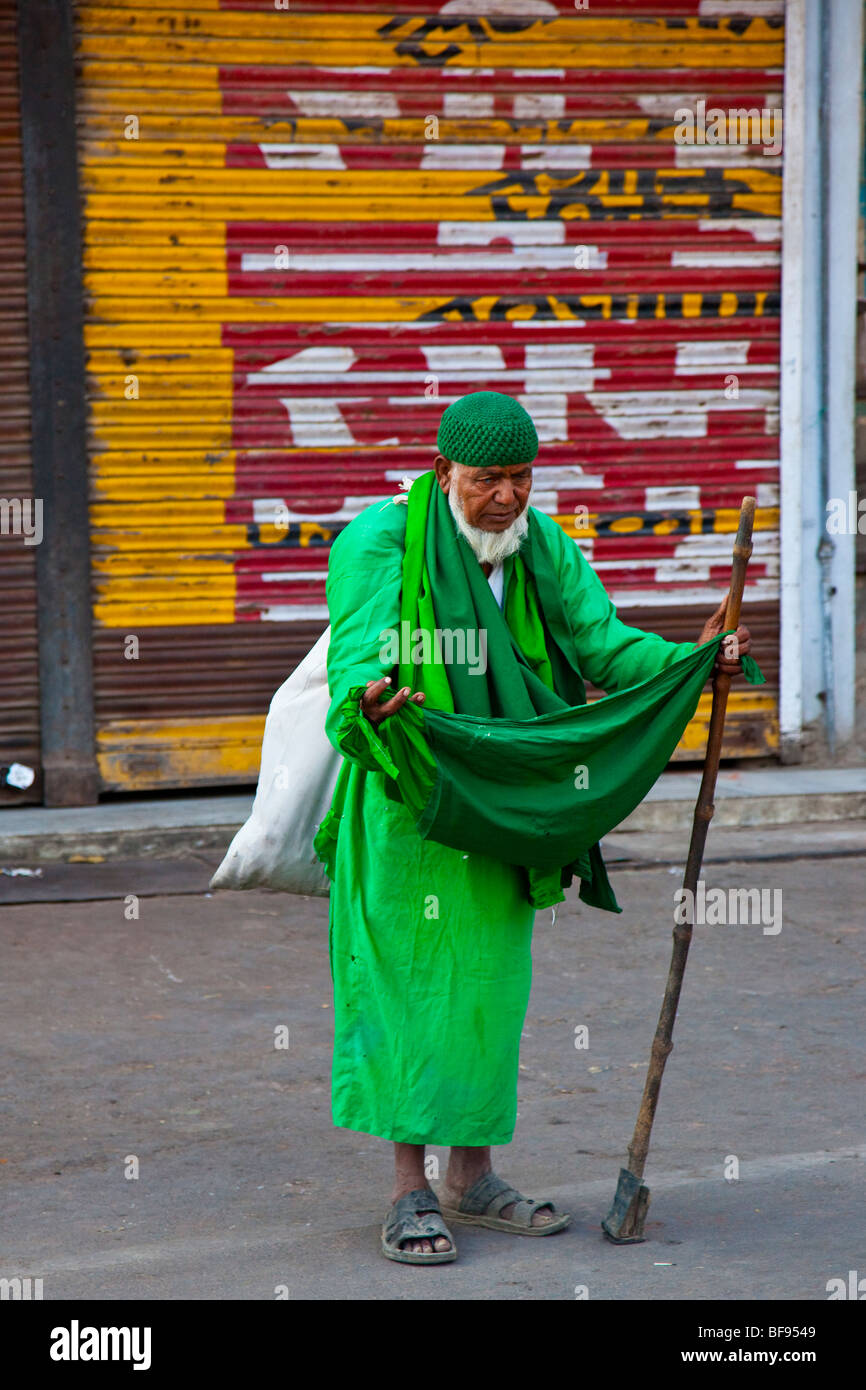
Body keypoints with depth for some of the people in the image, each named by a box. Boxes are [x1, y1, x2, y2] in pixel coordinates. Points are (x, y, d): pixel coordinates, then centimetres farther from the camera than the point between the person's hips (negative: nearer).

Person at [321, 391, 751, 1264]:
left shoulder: (541, 547, 1)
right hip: (406, 803, -6)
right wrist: (368, 710, -50)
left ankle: (471, 1177, 22)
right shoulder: (379, 546, -16)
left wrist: (691, 660, -19)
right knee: (411, 979, -5)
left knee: (489, 979, 11)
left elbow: (604, 645, -2)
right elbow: (358, 660, -27)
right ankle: (409, 1193, 1)